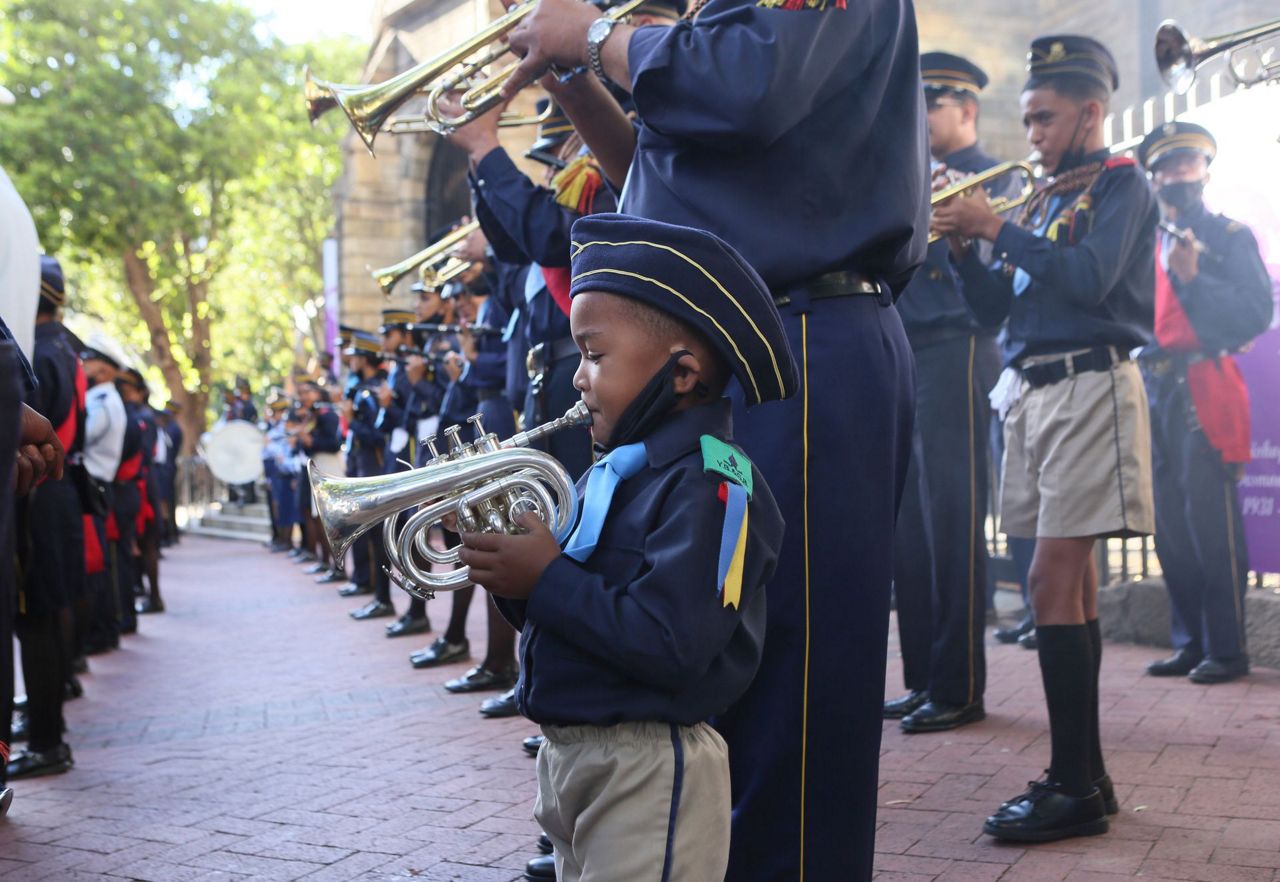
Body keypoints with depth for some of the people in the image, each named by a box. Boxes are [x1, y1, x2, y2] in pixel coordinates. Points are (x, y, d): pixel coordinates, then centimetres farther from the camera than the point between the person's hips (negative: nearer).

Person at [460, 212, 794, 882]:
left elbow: (671, 645, -28)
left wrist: (544, 579, -21)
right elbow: (561, 608, 14)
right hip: (569, 753, 9)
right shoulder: (612, 473, 10)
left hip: (649, 774, -9)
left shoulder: (711, 484, -19)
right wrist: (509, 573, -5)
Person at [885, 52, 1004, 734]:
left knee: (953, 529, -6)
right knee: (909, 530, 8)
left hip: (955, 358, -8)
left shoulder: (989, 179, -1)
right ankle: (923, 679, 16)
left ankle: (959, 690, 0)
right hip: (905, 363, 8)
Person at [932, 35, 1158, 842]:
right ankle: (1085, 773, 14)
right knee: (1073, 579, 8)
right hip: (1031, 392, 8)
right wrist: (964, 246, 2)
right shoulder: (1042, 200, 20)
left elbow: (1090, 279, -17)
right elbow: (994, 307, 17)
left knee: (1053, 580, -14)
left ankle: (1073, 790, -9)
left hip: (1090, 389, -8)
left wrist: (998, 228, -12)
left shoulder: (1121, 183, 0)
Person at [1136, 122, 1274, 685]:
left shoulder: (1230, 236, 3)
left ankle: (1227, 649, -3)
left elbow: (1256, 314, -9)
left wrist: (1192, 279, -16)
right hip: (1155, 392, 6)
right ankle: (1190, 643, 15)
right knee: (1171, 528, 7)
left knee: (1212, 526, -9)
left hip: (1203, 393, -6)